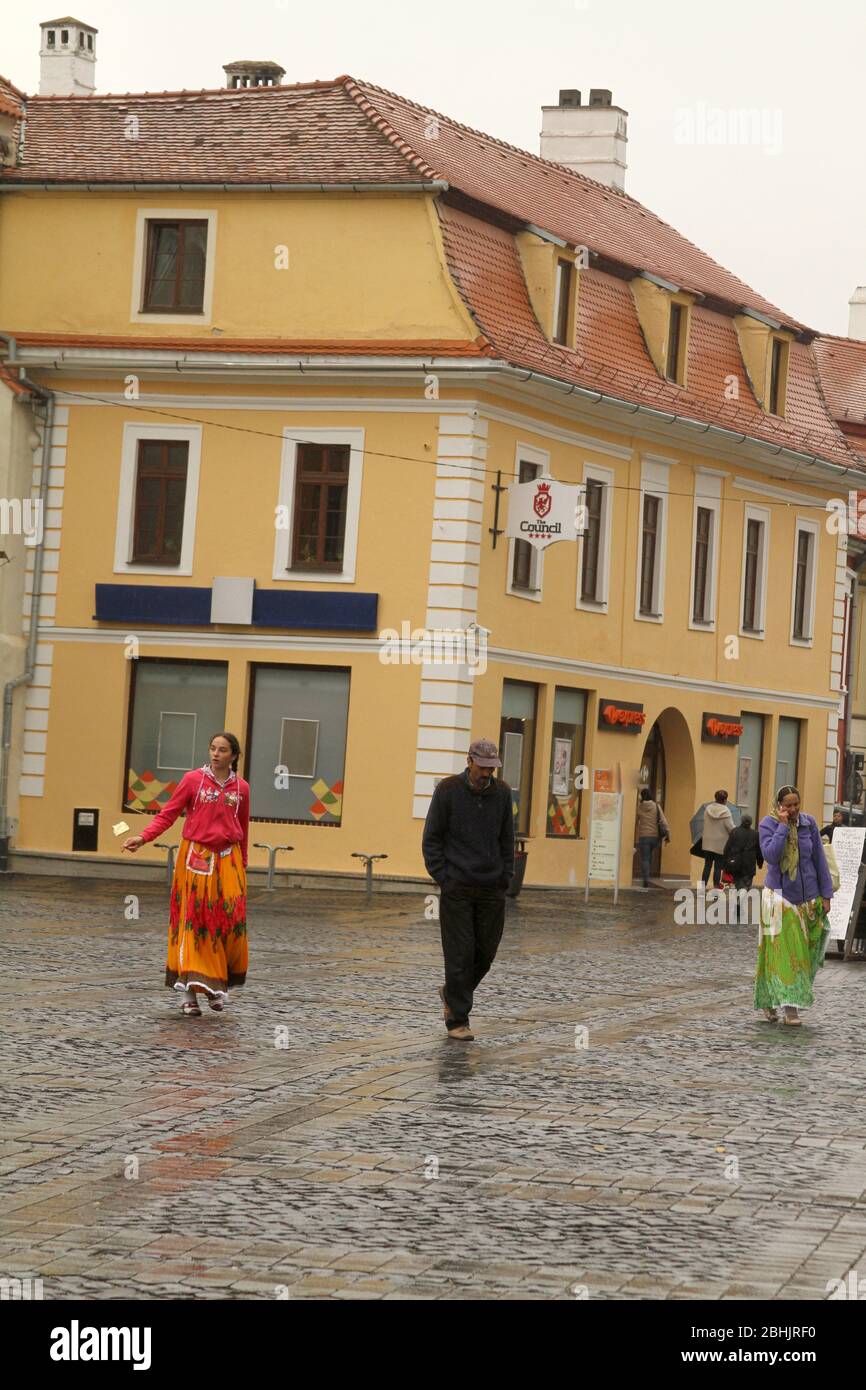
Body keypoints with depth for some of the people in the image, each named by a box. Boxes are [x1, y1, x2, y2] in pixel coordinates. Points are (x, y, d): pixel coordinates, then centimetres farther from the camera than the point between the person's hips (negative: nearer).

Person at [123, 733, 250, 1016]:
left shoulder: (241, 788, 5)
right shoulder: (193, 780, -3)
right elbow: (167, 814, -5)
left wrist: (241, 866, 18)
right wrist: (143, 837, -19)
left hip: (228, 860, 2)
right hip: (196, 858, -2)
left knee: (230, 921, -5)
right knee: (193, 922, -2)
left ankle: (217, 984, 13)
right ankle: (189, 992, 1)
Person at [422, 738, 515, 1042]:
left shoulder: (502, 792, 3)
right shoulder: (448, 790, -6)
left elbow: (507, 838, 11)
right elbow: (431, 838, -3)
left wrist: (506, 877, 4)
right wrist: (441, 878, -8)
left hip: (491, 889, 4)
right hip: (457, 888, -4)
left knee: (486, 951, 6)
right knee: (460, 954, -3)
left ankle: (452, 993, 30)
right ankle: (457, 1020, 4)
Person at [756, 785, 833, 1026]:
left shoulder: (809, 823, 0)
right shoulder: (768, 825, -8)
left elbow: (819, 860, 4)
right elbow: (770, 855, -24)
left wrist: (826, 895, 3)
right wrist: (783, 826, -21)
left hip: (807, 898, 3)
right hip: (779, 897, -3)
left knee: (803, 953, 7)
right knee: (782, 952, -9)